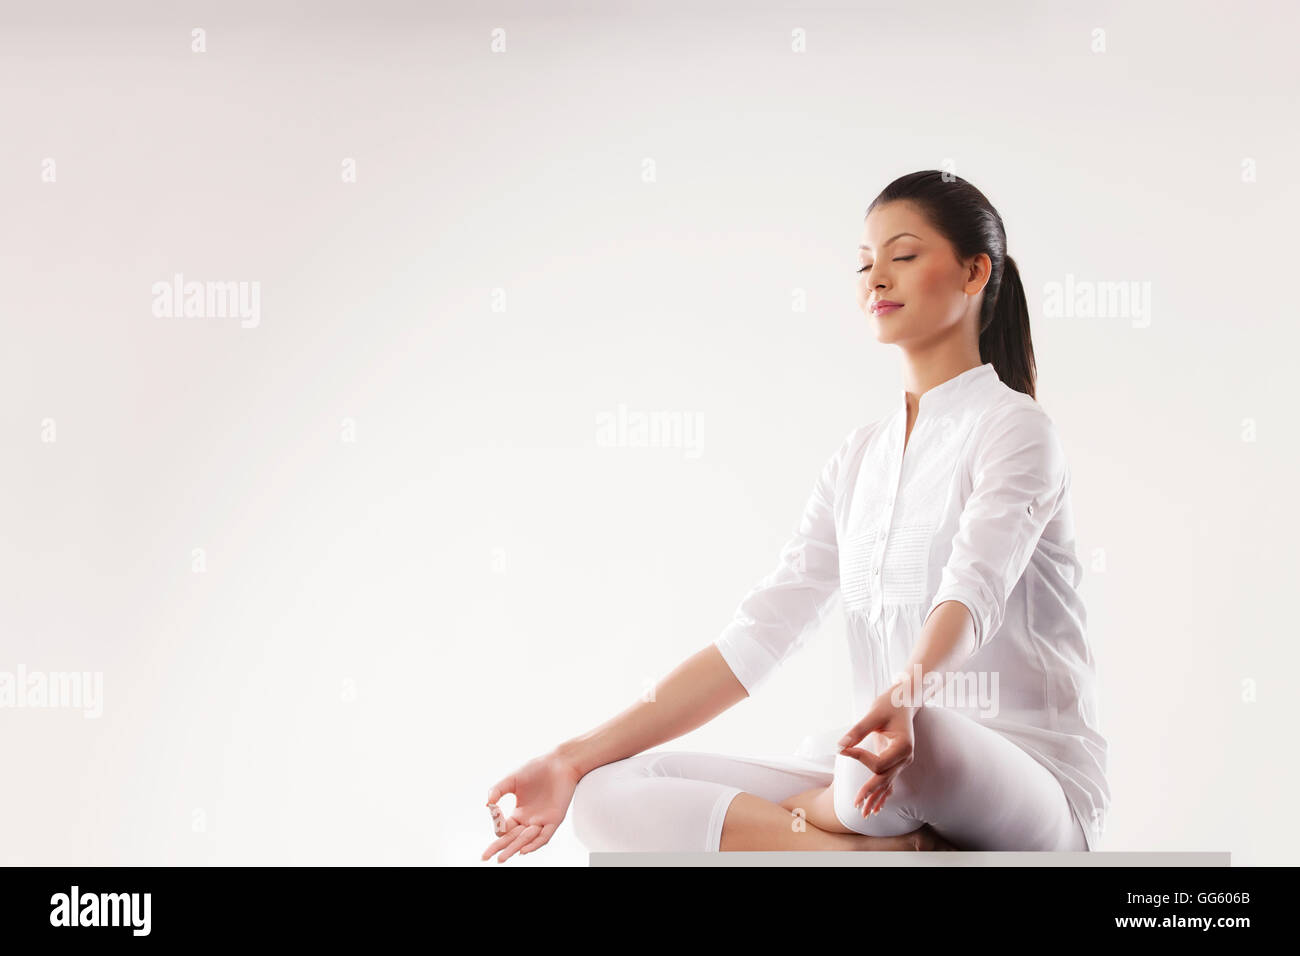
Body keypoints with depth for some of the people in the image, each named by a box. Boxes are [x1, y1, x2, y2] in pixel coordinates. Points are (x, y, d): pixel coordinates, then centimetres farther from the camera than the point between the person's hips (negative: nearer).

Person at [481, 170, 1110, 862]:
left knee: (921, 739, -43)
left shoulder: (1013, 426, -3)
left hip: (1030, 789, -6)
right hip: (891, 775, 6)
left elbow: (973, 592, -24)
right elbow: (760, 633, 8)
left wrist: (904, 700, -46)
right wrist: (580, 757, 0)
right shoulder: (858, 455, 16)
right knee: (609, 794, -11)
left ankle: (787, 822, -11)